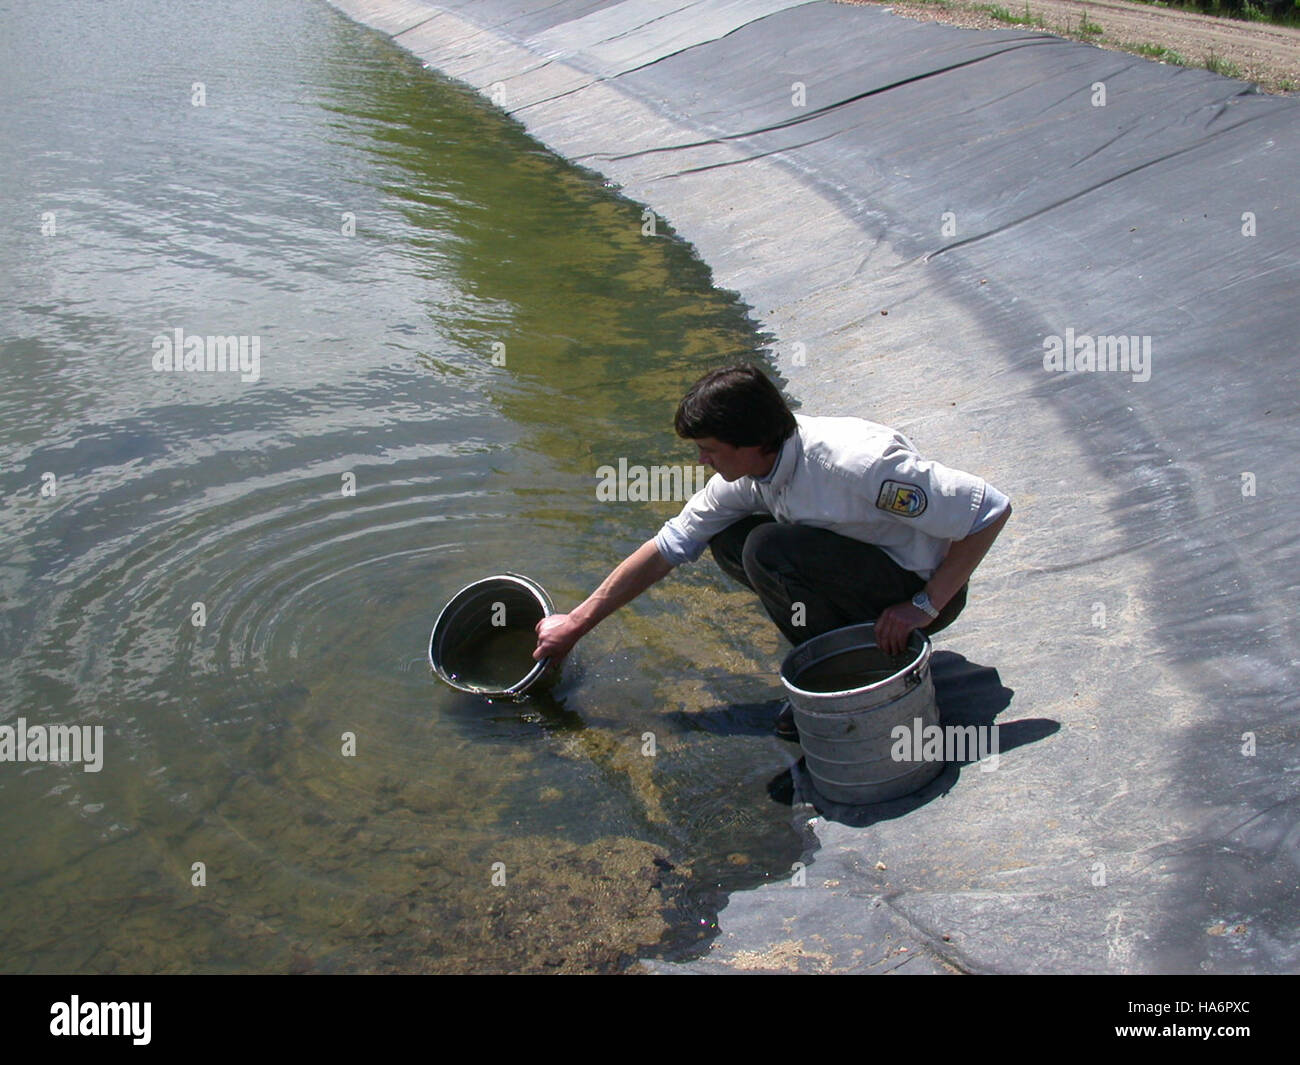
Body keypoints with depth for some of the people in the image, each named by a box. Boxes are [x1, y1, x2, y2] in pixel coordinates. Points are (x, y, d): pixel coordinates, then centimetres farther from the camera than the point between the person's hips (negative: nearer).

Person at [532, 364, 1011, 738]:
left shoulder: (855, 462, -32)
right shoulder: (747, 473, -7)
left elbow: (992, 509, -27)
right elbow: (667, 547, 3)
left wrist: (924, 605, -24)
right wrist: (576, 624, 5)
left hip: (925, 586, -8)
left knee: (771, 550, -26)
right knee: (729, 538, 0)